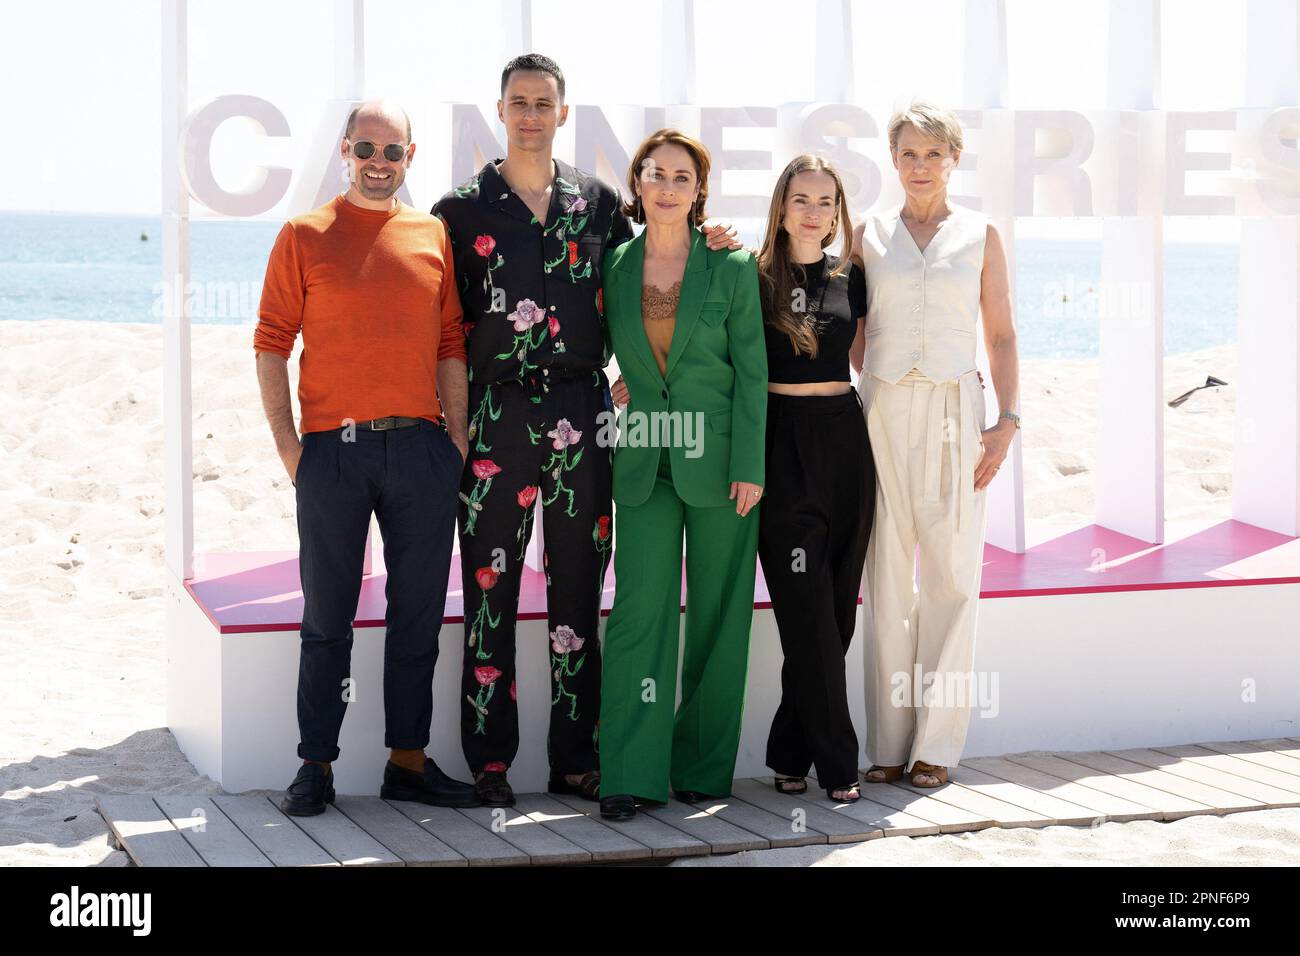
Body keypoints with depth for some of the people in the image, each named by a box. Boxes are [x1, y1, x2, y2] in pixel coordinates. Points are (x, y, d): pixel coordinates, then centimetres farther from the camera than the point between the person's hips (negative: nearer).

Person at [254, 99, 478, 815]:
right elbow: (271, 342, 1)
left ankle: (408, 760, 17)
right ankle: (316, 764, 13)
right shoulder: (304, 236, 3)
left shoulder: (434, 237, 9)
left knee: (418, 613, 7)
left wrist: (457, 440, 3)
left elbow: (450, 346, 10)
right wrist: (286, 442, -7)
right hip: (332, 452, -2)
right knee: (327, 617, 4)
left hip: (421, 448, 3)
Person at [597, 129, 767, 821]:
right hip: (643, 462, 1)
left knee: (717, 614, 4)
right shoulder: (612, 268, 6)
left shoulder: (732, 268, 0)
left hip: (717, 461, -1)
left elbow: (751, 371, -2)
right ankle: (629, 773, -6)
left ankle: (702, 764, 15)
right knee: (639, 607, -6)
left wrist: (748, 466, -8)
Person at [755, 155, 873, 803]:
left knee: (838, 604, 3)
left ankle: (792, 753, 13)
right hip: (782, 445, -4)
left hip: (843, 440, 4)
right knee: (808, 608, -7)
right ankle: (836, 763, -2)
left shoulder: (851, 278, 11)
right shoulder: (754, 277, 2)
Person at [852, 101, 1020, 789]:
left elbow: (1001, 334, 6)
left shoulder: (980, 235, 7)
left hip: (954, 410, -1)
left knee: (951, 575, -2)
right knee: (886, 574, 1)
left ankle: (937, 743, 5)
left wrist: (1007, 420, -3)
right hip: (882, 410, 1)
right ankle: (889, 741, 8)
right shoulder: (868, 234, 9)